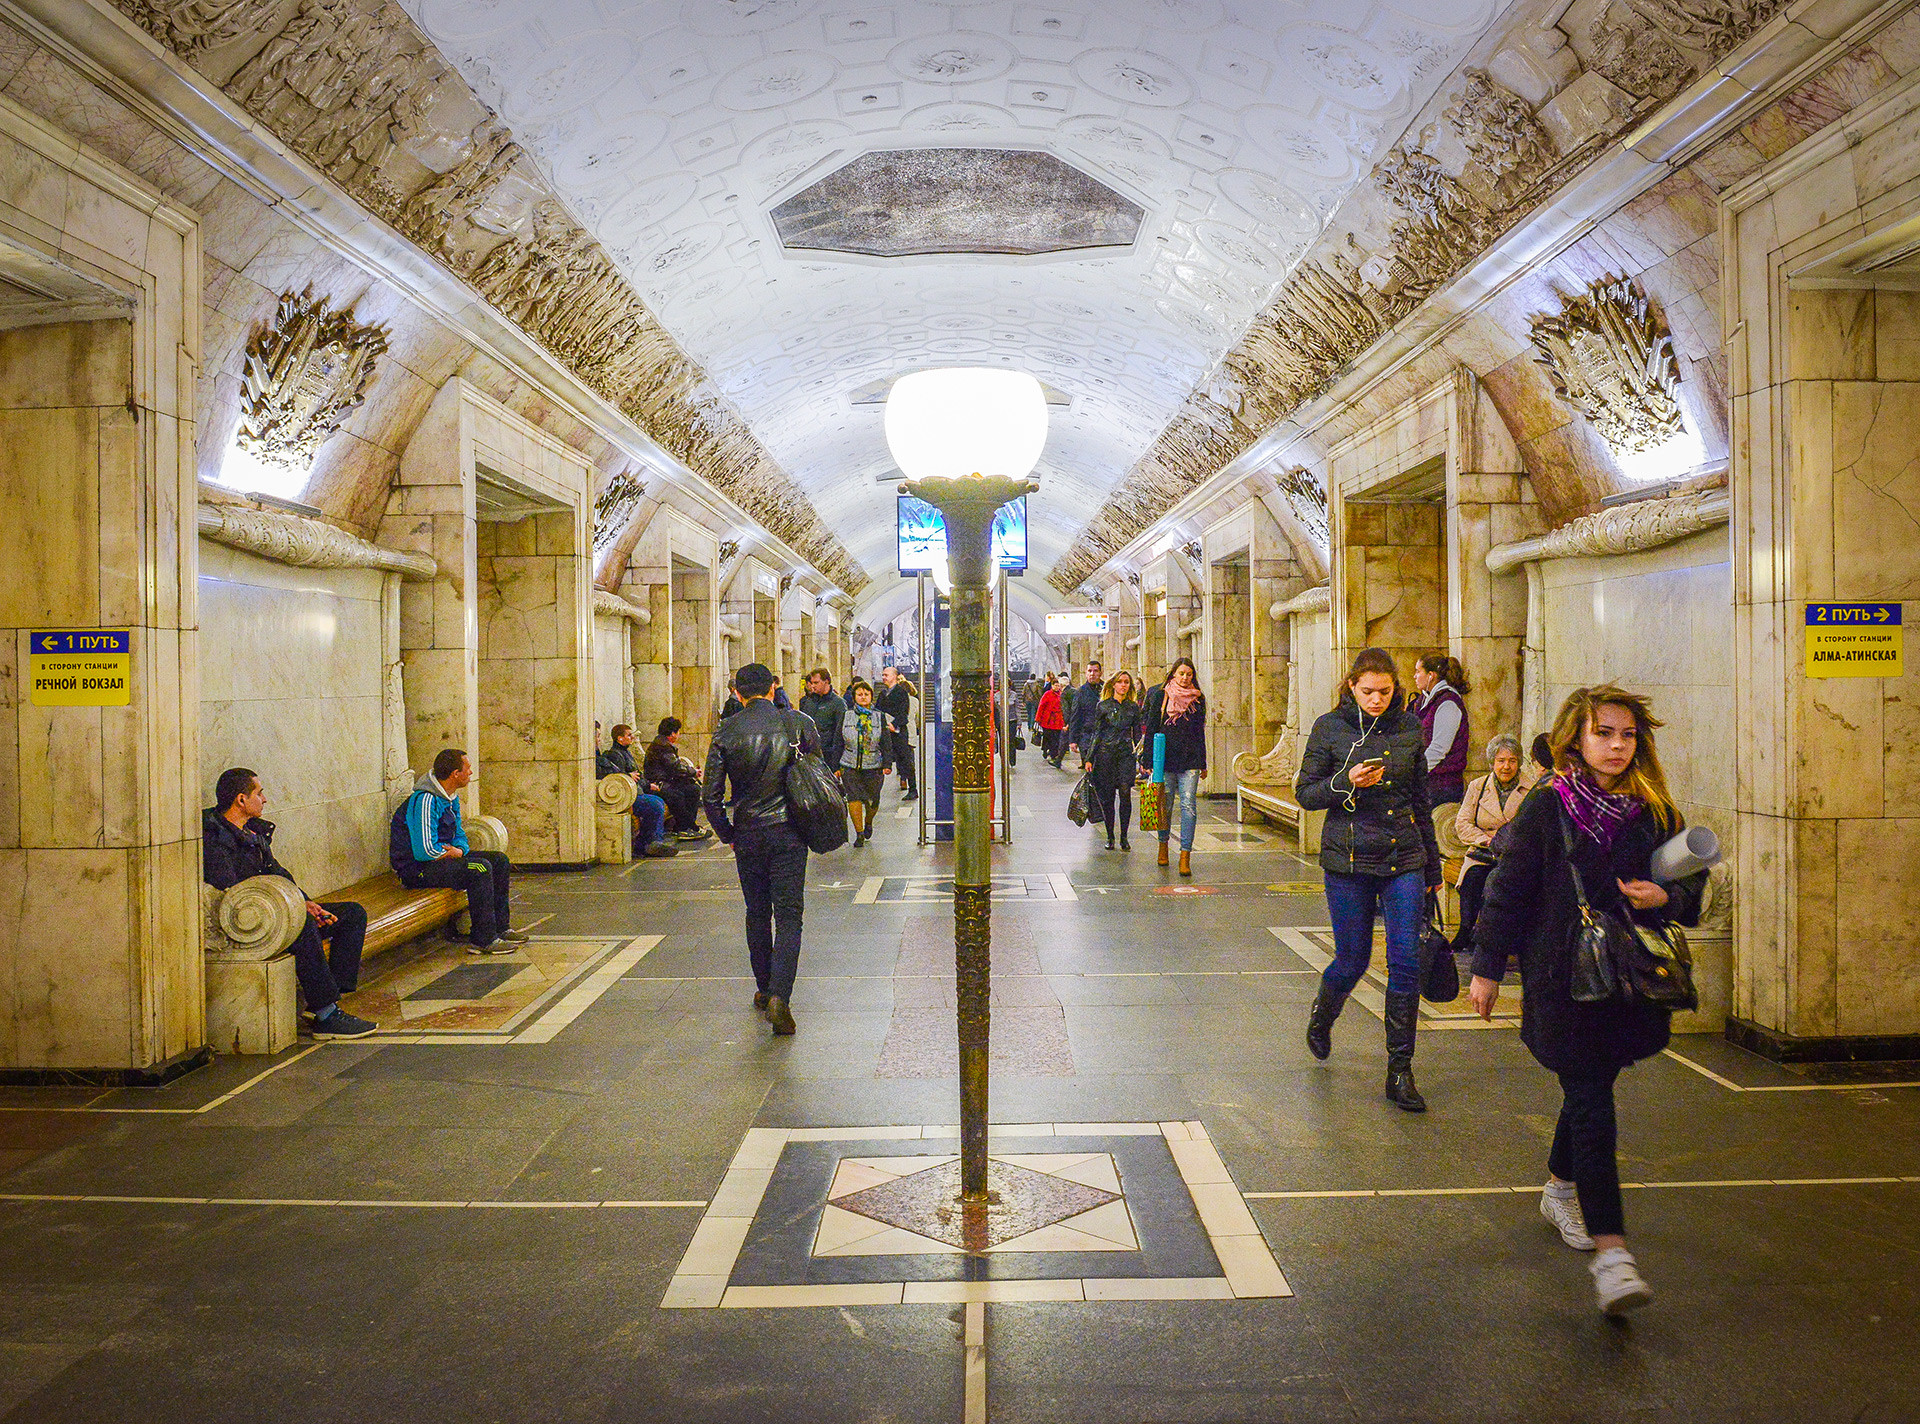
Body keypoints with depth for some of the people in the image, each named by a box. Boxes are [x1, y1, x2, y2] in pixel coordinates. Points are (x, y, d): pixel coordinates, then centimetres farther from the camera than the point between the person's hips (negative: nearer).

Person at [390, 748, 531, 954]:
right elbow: (425, 850, -28)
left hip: (443, 857, 10)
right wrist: (451, 853, -11)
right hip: (416, 868, -10)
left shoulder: (451, 797, 8)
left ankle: (499, 928, 7)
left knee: (499, 860, 5)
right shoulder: (425, 801, -24)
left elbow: (459, 833, 17)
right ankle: (483, 940, -23)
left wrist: (460, 849, -5)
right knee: (480, 868, -28)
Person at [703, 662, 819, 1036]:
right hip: (788, 833, -1)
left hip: (747, 834, 1)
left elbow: (711, 794, -3)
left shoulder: (726, 732, -3)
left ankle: (764, 989, 28)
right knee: (788, 917, 1)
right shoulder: (799, 725, -3)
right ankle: (779, 996, -14)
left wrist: (726, 834, 10)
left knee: (757, 914, 18)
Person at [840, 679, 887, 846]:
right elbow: (838, 743, 9)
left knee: (872, 800, 4)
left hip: (873, 766, 0)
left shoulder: (879, 716, 5)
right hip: (850, 766, 0)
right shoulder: (846, 716, 5)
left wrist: (887, 764, -3)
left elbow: (886, 743, 6)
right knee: (854, 798, -10)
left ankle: (868, 823, 35)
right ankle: (859, 834, 1)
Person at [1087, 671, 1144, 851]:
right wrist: (1089, 758, 1)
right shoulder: (1103, 706, 3)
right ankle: (1110, 836, 12)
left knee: (1125, 793, -11)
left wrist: (1141, 758, 7)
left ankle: (1124, 837, -2)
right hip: (1105, 752, -1)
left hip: (1126, 754, 1)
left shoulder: (1133, 707, 8)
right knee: (1107, 796, 0)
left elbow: (1137, 735, 12)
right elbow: (1096, 733, 4)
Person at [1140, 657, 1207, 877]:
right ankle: (1163, 844, 31)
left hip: (1189, 761, 1)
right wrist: (1148, 759, -2)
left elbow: (1200, 733, 13)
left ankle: (1185, 856, -10)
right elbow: (1150, 729, 3)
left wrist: (1202, 764, 11)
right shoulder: (1160, 696, 3)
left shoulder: (1198, 699, 8)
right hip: (1165, 759, 0)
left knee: (1189, 806, -9)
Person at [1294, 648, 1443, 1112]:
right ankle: (1321, 1015, 41)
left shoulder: (1409, 728, 5)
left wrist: (1432, 866, 17)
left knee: (1406, 961, -4)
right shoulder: (1329, 727, -2)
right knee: (1353, 960, 6)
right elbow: (1305, 794, 0)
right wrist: (1348, 782, -19)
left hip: (1404, 859, 2)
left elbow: (1421, 802, 14)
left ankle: (1399, 1072, 7)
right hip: (1348, 861, -2)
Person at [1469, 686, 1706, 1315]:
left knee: (1591, 1091, 18)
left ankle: (1561, 1189, 43)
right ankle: (1608, 1249, -8)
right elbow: (1508, 888, -4)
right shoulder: (1547, 807, -7)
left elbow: (1692, 883, 12)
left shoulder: (1655, 812, 5)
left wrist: (1664, 897, -12)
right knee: (1591, 1103, -8)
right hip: (1561, 979, -4)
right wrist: (1487, 967, -3)